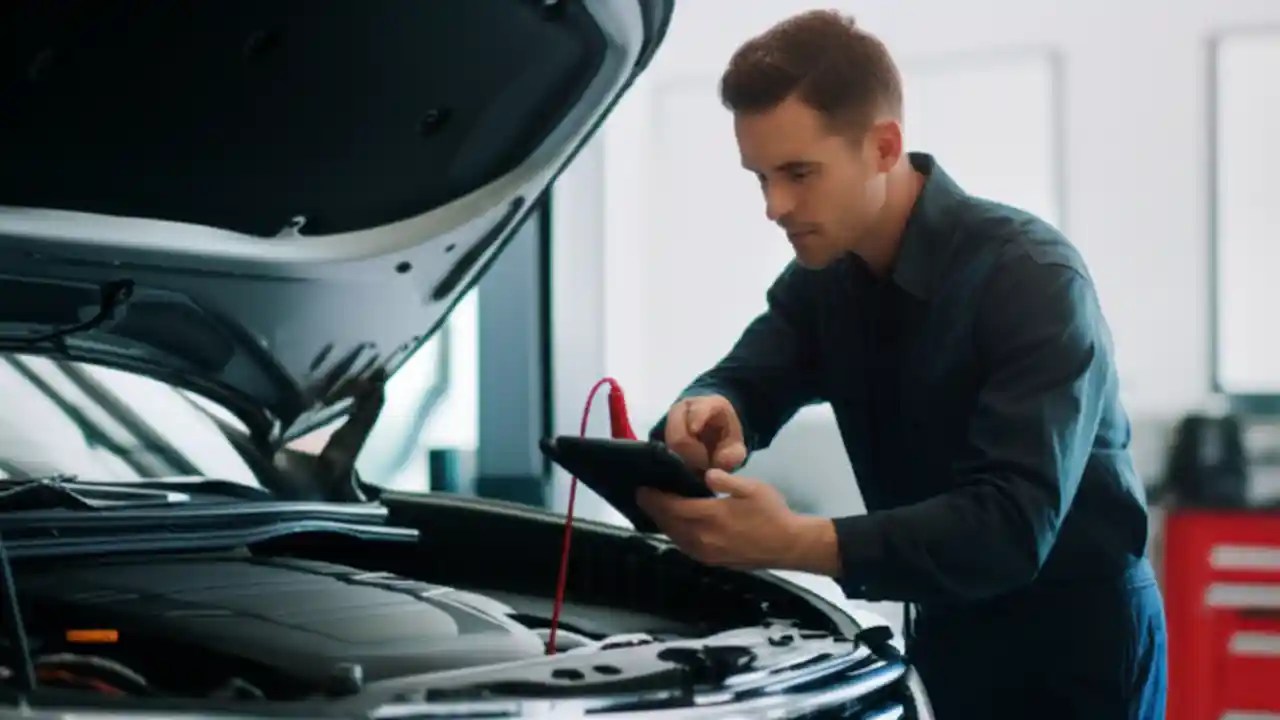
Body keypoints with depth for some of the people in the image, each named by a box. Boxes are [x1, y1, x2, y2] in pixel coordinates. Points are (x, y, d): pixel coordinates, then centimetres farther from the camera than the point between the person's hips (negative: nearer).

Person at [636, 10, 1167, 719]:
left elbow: (1015, 525, -32)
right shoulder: (822, 277, 0)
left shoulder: (1030, 278, -23)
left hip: (1072, 652, -6)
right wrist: (707, 415, -27)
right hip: (947, 637, 6)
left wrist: (792, 541, -42)